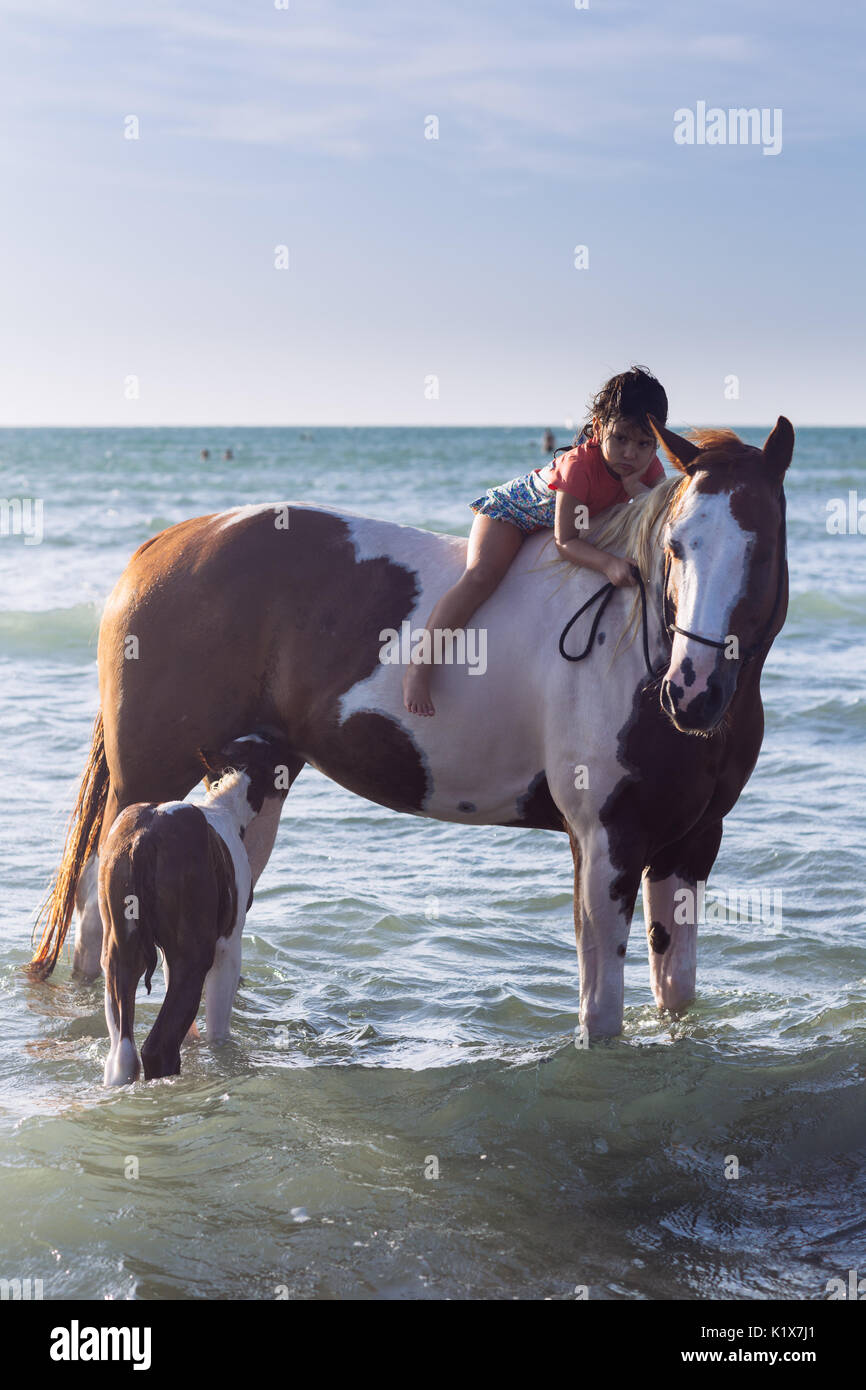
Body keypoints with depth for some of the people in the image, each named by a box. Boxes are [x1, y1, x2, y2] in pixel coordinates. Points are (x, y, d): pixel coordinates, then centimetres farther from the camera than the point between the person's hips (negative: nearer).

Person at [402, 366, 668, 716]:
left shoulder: (649, 467, -20)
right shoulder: (580, 464, -38)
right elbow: (565, 541, -36)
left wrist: (639, 490, -35)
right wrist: (608, 563, -53)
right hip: (513, 507, -8)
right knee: (481, 575, -27)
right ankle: (418, 670, -29)